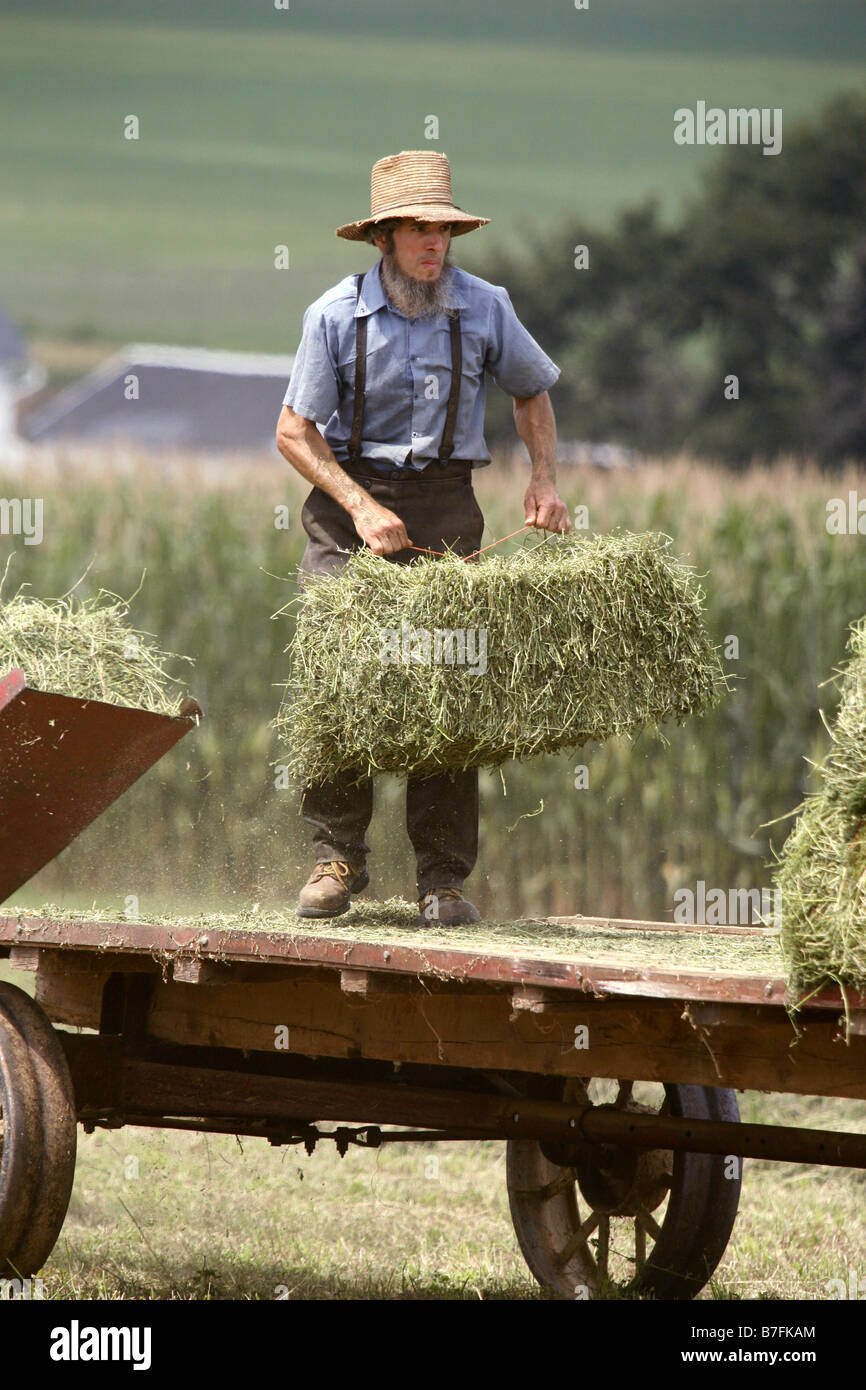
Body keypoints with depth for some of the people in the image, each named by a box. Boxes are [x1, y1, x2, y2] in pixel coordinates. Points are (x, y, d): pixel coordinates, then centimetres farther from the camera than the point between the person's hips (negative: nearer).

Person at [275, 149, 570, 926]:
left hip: (443, 509, 1)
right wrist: (359, 506, -13)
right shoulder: (337, 315, -6)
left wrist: (544, 478, 6)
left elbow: (533, 391, 19)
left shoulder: (482, 307, 0)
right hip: (349, 502, -1)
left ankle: (443, 877, 1)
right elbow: (294, 430, -3)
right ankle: (339, 858, 3)